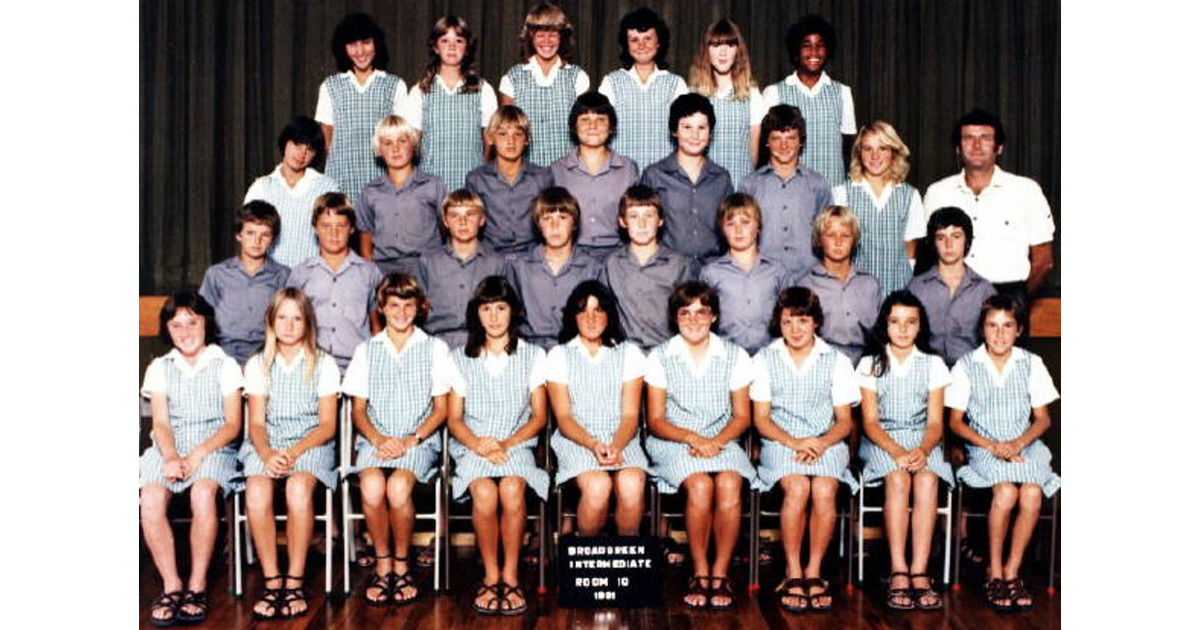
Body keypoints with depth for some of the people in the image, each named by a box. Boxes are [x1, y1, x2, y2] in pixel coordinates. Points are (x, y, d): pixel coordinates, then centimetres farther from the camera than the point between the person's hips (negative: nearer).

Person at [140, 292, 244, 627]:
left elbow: (233, 424, 2)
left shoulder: (225, 366, 9)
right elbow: (160, 422, 6)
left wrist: (197, 455, -14)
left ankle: (197, 585, -24)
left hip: (214, 447, -2)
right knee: (150, 498, -30)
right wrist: (171, 457, -16)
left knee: (203, 493, -35)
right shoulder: (159, 368, 16)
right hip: (168, 449, 2)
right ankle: (171, 585, -20)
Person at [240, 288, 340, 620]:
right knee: (256, 491, -32)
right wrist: (267, 454, -17)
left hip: (311, 443, -2)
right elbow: (256, 423, 6)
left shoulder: (324, 364, 7)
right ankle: (272, 582, -23)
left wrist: (295, 452, -18)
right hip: (267, 445, 2)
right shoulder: (257, 365, 13)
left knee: (299, 487, -36)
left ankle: (295, 582, -26)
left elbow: (327, 425, 0)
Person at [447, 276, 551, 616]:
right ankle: (491, 576, -16)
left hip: (516, 444, 0)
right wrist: (479, 445, -12)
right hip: (472, 446, 0)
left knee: (512, 488, -34)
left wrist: (506, 444, -11)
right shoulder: (460, 358, 12)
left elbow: (539, 416, 6)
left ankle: (511, 576, -18)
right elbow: (454, 419, 8)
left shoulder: (533, 356, 11)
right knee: (484, 492, -32)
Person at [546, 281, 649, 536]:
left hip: (621, 441, 1)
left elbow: (630, 415, 4)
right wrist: (593, 445, -16)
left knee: (632, 484, -32)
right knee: (597, 485, -33)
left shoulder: (629, 354, 12)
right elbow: (563, 417, 2)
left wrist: (616, 446, -16)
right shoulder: (558, 355, 10)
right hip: (576, 441, -1)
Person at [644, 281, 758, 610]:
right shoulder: (660, 357, 4)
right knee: (700, 485, -32)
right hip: (673, 443, -1)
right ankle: (700, 574, -16)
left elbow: (742, 416, 7)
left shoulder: (735, 356, 7)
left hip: (722, 442, 1)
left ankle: (720, 574, -17)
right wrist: (692, 438, -16)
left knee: (729, 484, -31)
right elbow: (656, 420, 1)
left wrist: (717, 441, -13)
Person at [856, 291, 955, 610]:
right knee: (898, 479, -33)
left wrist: (922, 450, -21)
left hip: (922, 439, 1)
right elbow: (870, 422, -2)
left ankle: (919, 571, -34)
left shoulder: (933, 364, 7)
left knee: (927, 479, -32)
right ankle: (899, 571, -34)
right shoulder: (870, 364, 5)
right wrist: (896, 451, -21)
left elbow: (935, 423, 1)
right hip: (882, 440, -1)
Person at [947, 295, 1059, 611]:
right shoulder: (966, 366, 3)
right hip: (984, 446, -2)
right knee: (1006, 492, -31)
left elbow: (1043, 418, 9)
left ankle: (1012, 571, -12)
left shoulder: (1031, 363, 8)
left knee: (1032, 494, -29)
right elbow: (956, 421, 3)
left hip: (1025, 444, 2)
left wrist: (1019, 443, -11)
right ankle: (994, 573, -13)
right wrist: (992, 445, -11)